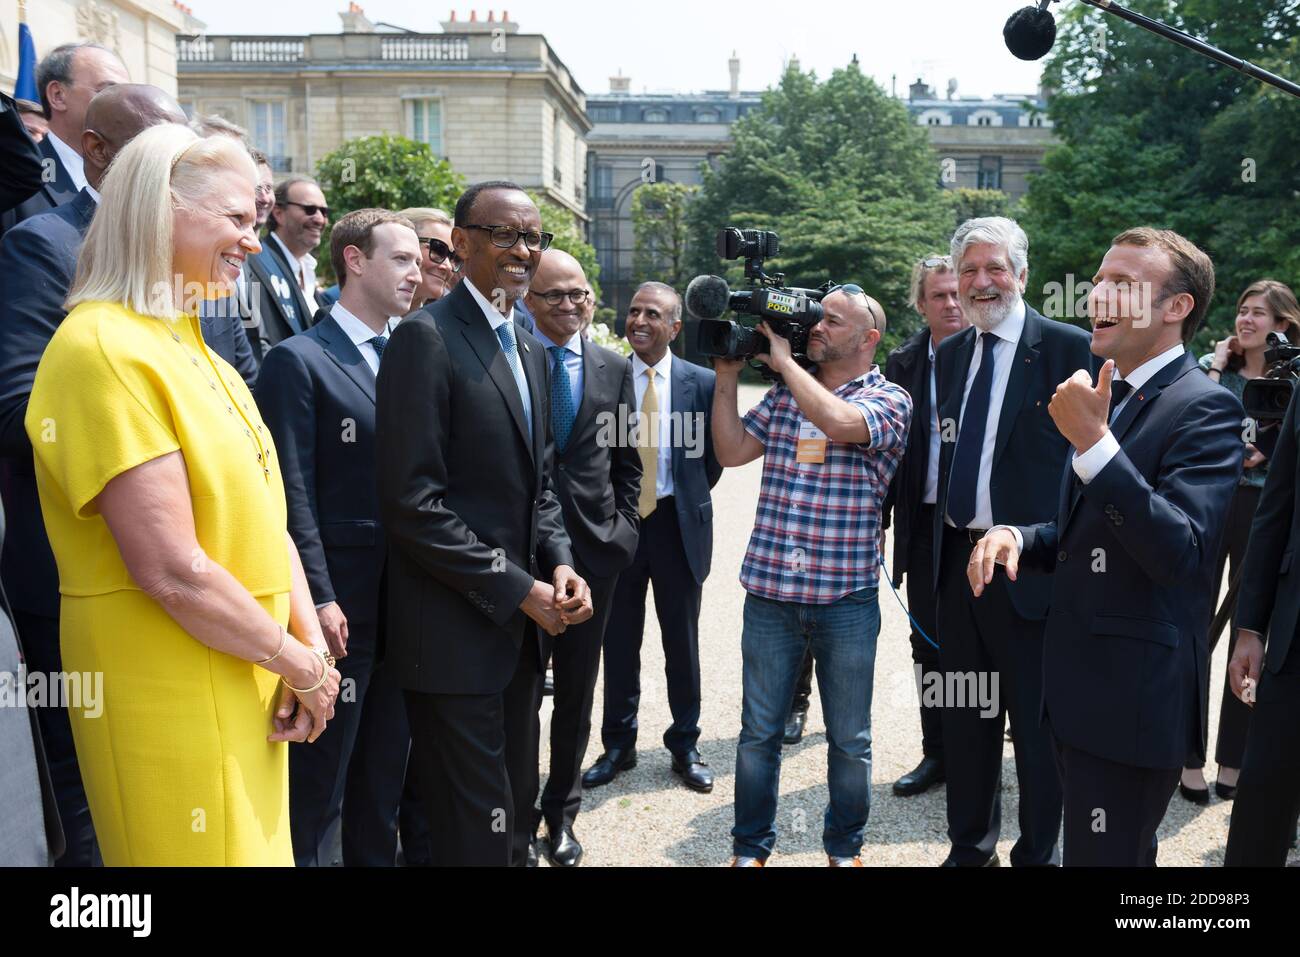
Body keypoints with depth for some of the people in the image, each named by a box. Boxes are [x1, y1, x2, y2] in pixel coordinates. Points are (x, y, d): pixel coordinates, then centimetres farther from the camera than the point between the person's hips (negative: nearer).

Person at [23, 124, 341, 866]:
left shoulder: (196, 351, 9)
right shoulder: (102, 350, -18)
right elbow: (173, 573, -23)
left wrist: (312, 649, -1)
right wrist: (303, 665, -12)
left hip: (246, 685, 8)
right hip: (169, 695, -8)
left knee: (254, 847, 20)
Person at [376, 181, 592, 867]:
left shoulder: (530, 349, 14)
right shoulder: (427, 337, -12)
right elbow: (411, 499, -19)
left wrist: (559, 561, 0)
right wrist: (516, 589, -17)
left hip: (520, 629, 8)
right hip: (455, 634, -8)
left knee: (513, 810, 20)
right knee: (476, 834, 3)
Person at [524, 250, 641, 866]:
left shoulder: (615, 369, 8)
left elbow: (627, 461, 12)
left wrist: (623, 527, 3)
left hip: (593, 546, 3)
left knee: (576, 690, 12)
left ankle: (562, 814, 29)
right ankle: (518, 814, 25)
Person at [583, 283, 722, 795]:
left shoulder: (702, 382, -3)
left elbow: (715, 456, 6)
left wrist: (687, 499, 8)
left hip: (677, 522, 0)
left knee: (682, 642, 11)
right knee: (619, 640, 11)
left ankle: (685, 745, 26)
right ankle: (618, 744, 27)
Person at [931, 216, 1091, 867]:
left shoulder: (1069, 348, -8)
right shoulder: (948, 354, 11)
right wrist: (939, 539, 9)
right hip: (957, 559, 6)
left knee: (1036, 720, 8)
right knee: (964, 715, 18)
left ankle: (1038, 851, 30)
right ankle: (971, 844, 37)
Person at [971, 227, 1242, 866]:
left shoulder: (1204, 407, -14)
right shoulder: (1108, 398, 12)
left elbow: (1181, 551, -26)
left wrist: (1092, 442, -30)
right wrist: (1018, 537, -2)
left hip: (1134, 695, -8)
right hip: (1078, 686, 8)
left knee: (1105, 854, 2)